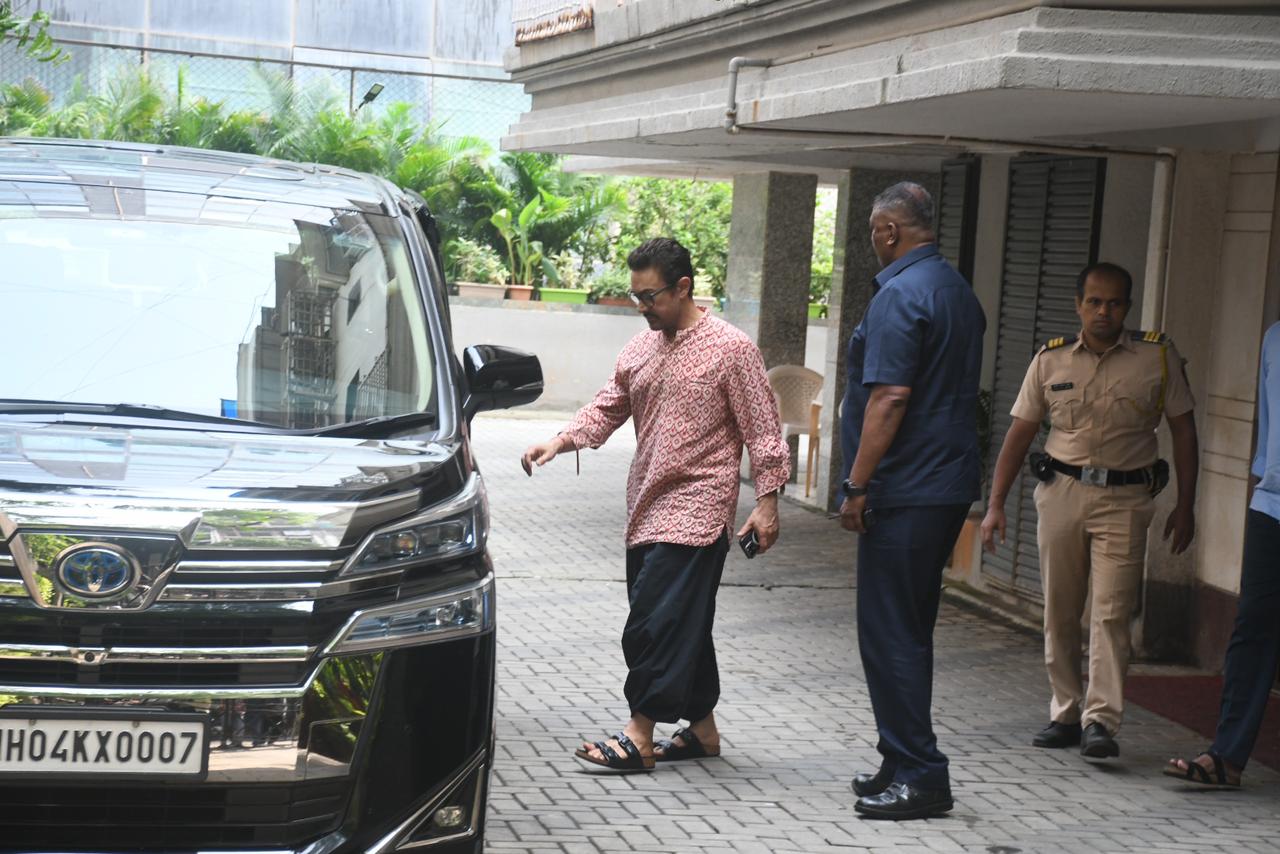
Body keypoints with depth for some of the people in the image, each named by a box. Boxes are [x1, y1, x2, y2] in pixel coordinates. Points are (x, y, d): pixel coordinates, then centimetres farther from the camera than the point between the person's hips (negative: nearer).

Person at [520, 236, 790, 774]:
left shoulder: (731, 349, -8)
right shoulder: (640, 350, 12)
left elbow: (762, 431, -8)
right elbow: (607, 408, 11)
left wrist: (766, 500, -12)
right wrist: (560, 442, -6)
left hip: (696, 506, -7)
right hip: (647, 506, 7)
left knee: (658, 619, -11)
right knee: (682, 622, 12)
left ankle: (639, 738, -7)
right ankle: (702, 729, 23)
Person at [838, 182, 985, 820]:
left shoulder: (899, 296, -14)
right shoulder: (960, 292, 15)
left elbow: (888, 400, -21)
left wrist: (857, 487, -16)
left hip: (905, 492, -10)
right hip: (949, 486, 10)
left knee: (890, 635, -3)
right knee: (910, 633, 15)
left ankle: (918, 775, 0)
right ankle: (906, 765, 22)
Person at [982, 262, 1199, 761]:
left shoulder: (1159, 356, 2)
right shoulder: (1050, 359, 7)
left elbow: (1183, 429, 8)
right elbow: (1020, 433, 9)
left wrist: (1185, 506, 4)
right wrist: (996, 504, 4)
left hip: (1124, 499, -2)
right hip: (1060, 493, 3)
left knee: (1111, 611, -11)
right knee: (1059, 613, 7)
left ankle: (1101, 721, -10)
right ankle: (1066, 714, 18)